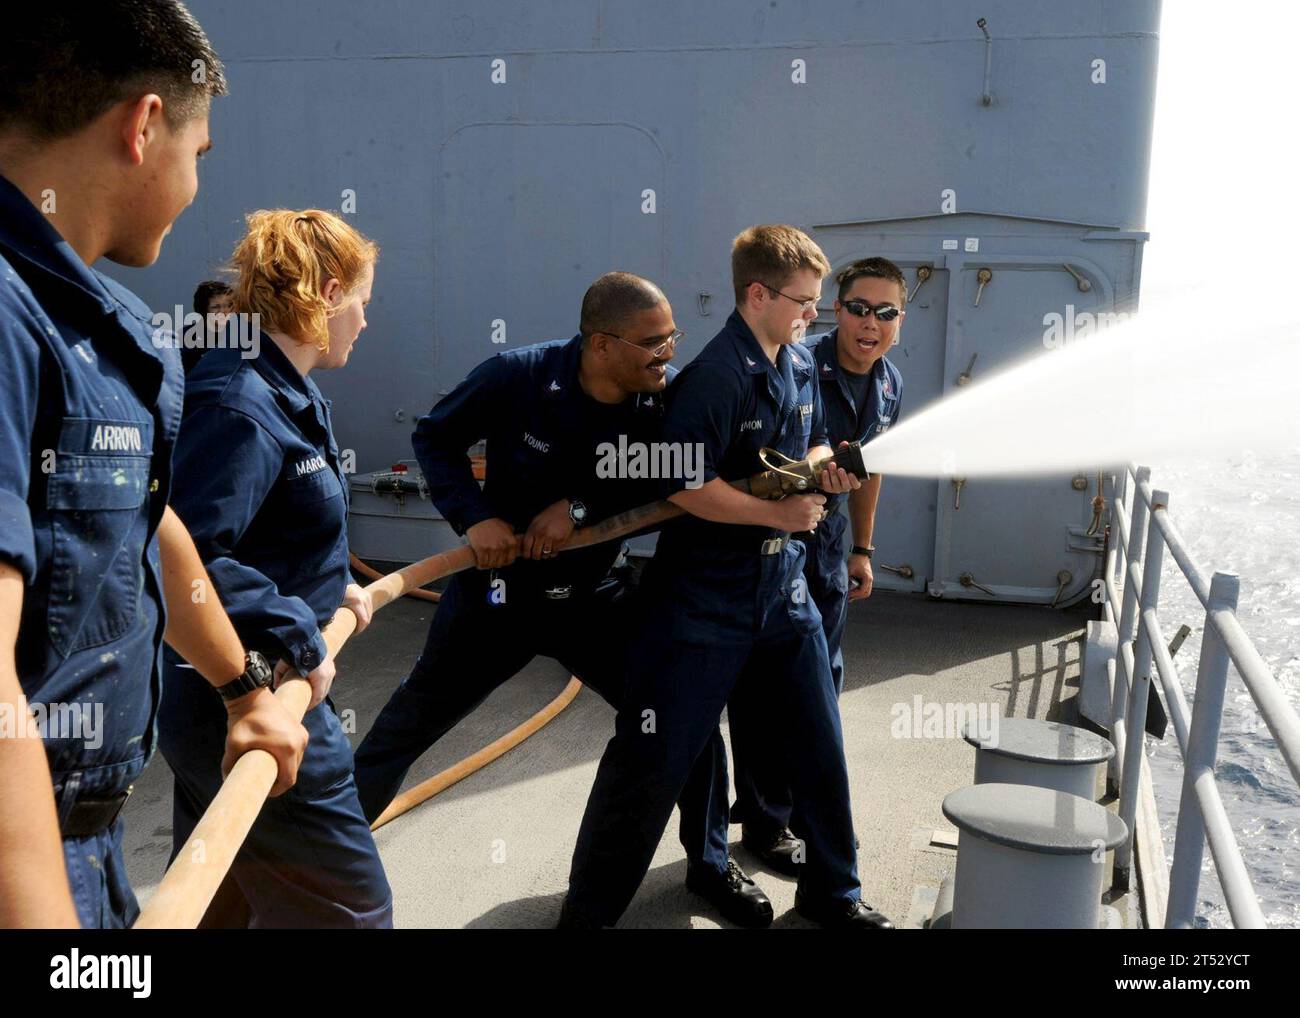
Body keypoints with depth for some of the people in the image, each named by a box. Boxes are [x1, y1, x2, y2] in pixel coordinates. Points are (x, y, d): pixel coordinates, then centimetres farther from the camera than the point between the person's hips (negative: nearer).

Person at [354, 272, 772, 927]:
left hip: (590, 597, 2)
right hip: (497, 588, -2)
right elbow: (435, 437, -9)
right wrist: (474, 516, -22)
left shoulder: (667, 399, -15)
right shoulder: (518, 376, -21)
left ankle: (709, 864, 25)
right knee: (412, 722, 12)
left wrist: (580, 508, -23)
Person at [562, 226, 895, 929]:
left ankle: (832, 891, 36)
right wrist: (779, 513, -18)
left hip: (782, 589, 8)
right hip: (704, 600, -8)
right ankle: (588, 910, 17)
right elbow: (684, 484, -25)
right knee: (652, 760, -1)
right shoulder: (715, 377, -20)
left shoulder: (801, 365, 8)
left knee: (821, 744, 15)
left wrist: (826, 469, -1)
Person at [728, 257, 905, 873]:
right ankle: (765, 823, 16)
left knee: (822, 678, 16)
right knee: (764, 685, 1)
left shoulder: (889, 385, 4)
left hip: (825, 541, 7)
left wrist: (861, 549, 19)